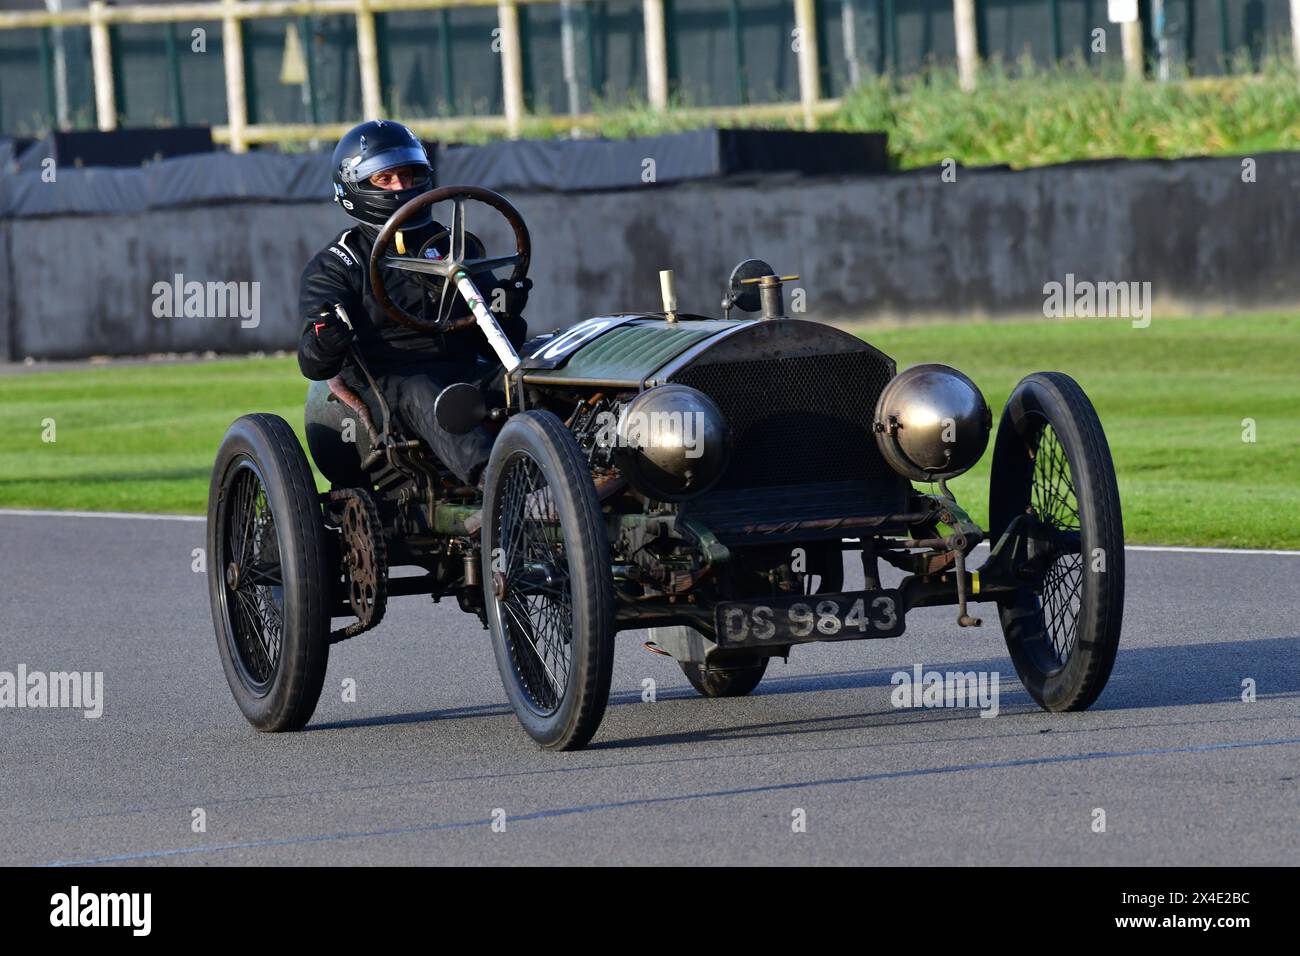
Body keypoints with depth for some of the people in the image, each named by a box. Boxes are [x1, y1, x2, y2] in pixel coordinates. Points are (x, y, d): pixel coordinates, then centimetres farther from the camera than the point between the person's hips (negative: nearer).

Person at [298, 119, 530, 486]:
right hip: (381, 384, -5)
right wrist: (324, 342, -26)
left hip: (463, 373, 5)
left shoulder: (455, 248, 24)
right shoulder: (335, 265, 11)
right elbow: (314, 366, -2)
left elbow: (492, 346, 20)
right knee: (422, 395, -39)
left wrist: (504, 315, -4)